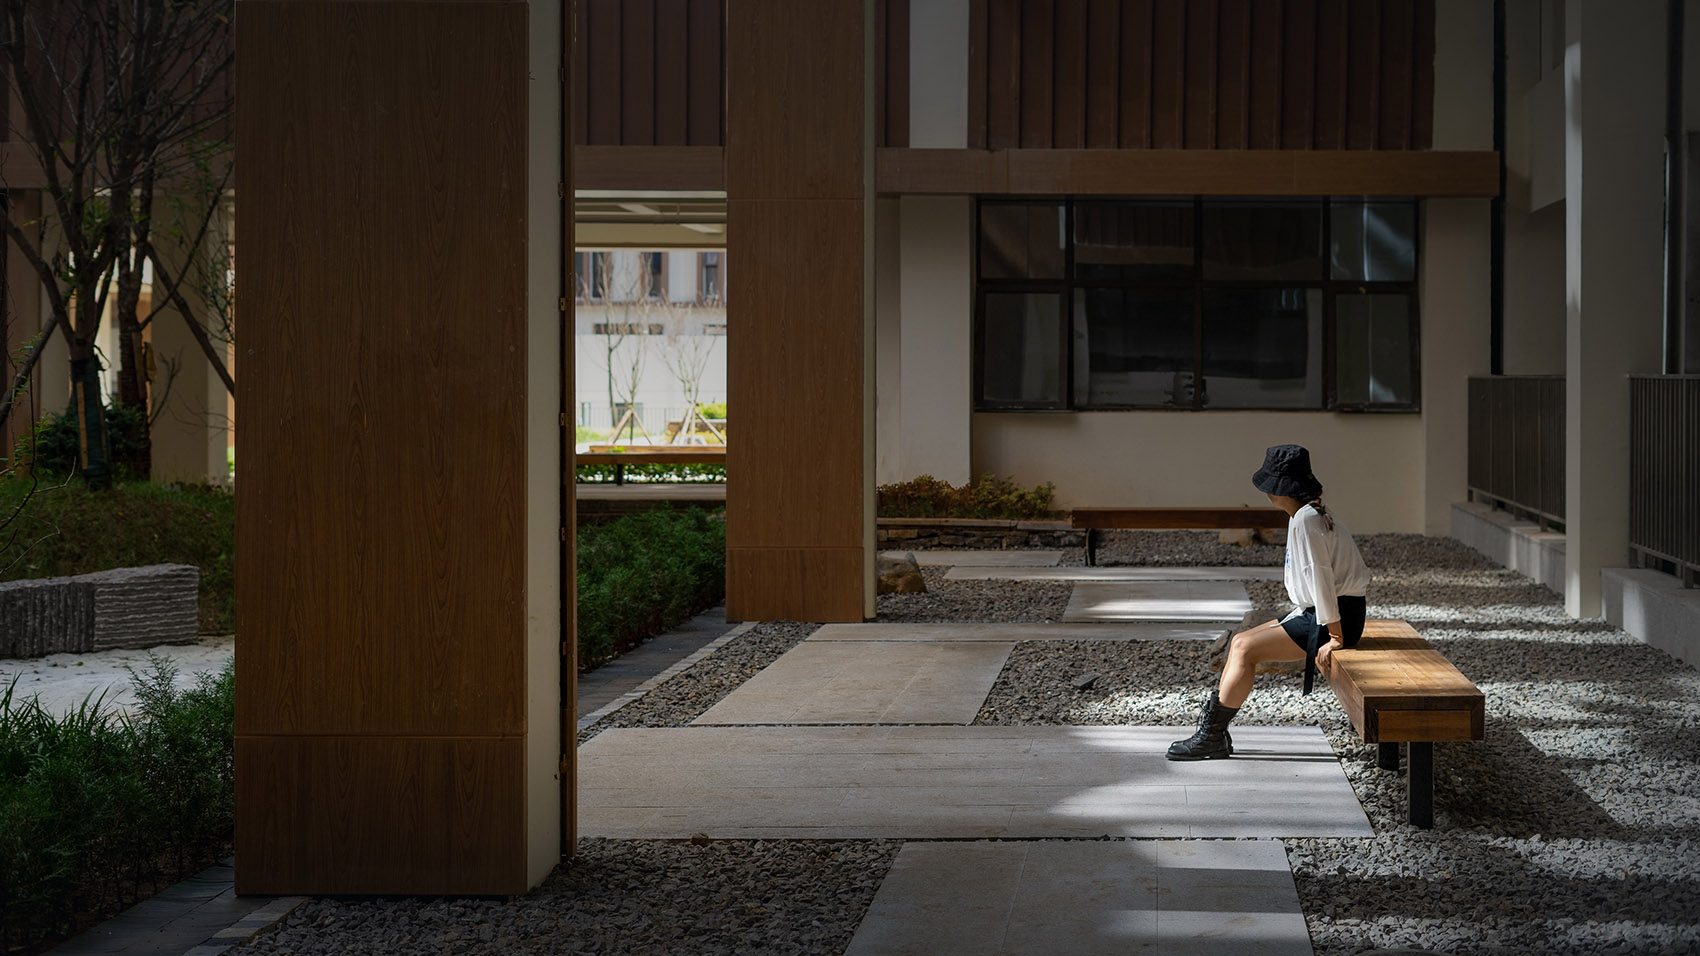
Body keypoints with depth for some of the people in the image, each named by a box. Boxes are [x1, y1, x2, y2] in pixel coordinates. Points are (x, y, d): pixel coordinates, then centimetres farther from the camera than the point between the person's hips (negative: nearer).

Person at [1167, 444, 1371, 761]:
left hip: (1335, 619, -10)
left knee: (1245, 649, -14)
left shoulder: (1305, 519, -18)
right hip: (1315, 615, 10)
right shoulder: (1318, 514, 14)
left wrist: (1334, 637, -21)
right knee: (1239, 642, 7)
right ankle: (1213, 731, 6)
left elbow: (1320, 577, -22)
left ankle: (1211, 738, -8)